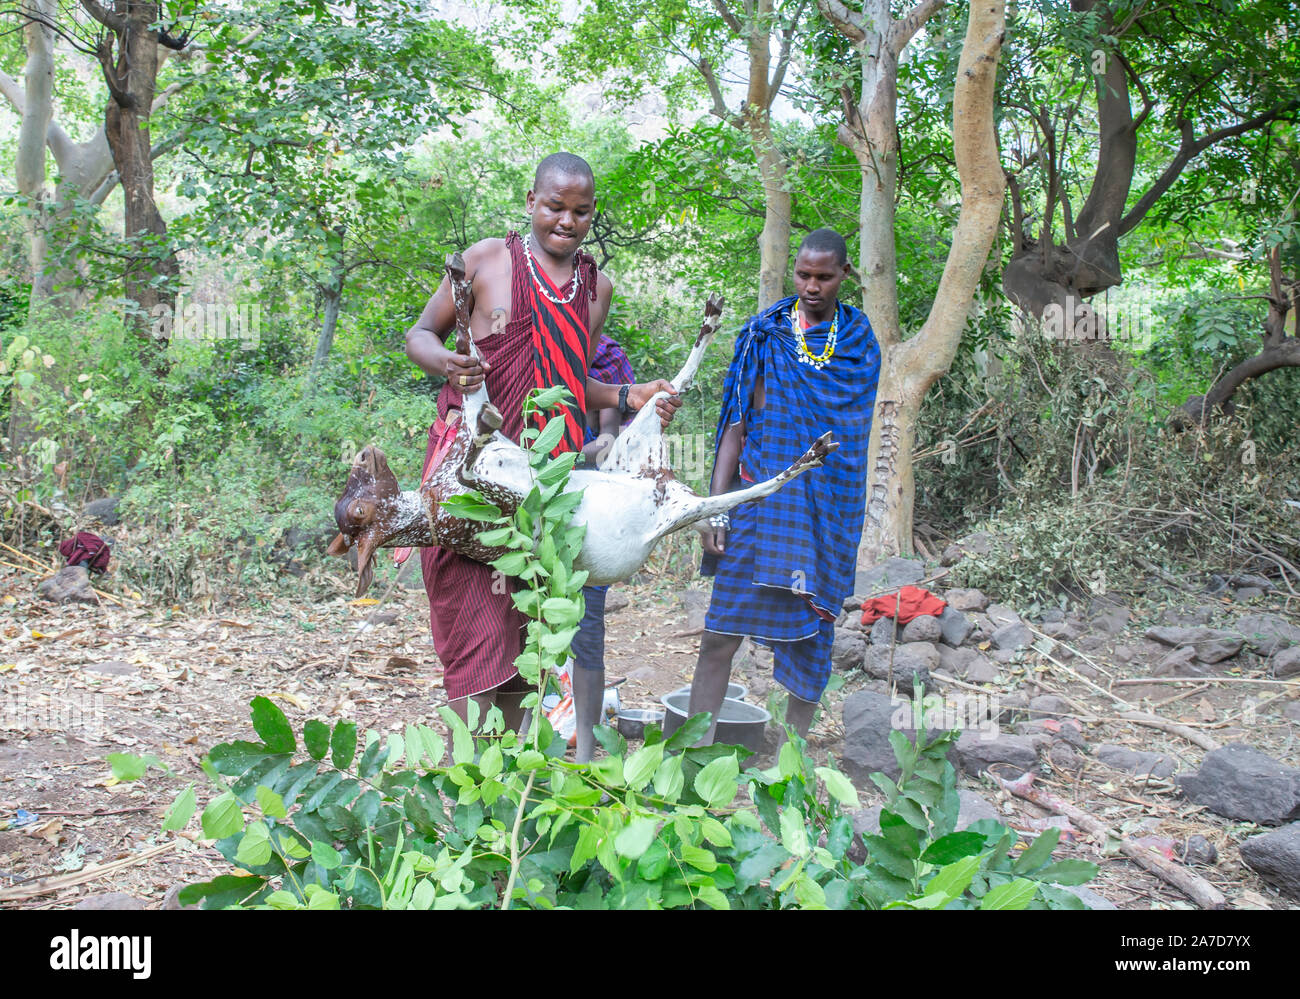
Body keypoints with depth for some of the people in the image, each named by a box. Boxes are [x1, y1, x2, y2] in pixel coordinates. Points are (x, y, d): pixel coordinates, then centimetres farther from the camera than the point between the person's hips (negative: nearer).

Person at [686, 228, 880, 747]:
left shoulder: (860, 340, 9)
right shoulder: (765, 332, 4)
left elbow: (856, 430, 13)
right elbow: (737, 420, 2)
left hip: (827, 506, 2)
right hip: (760, 498, -1)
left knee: (812, 630, 6)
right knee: (722, 629, -6)